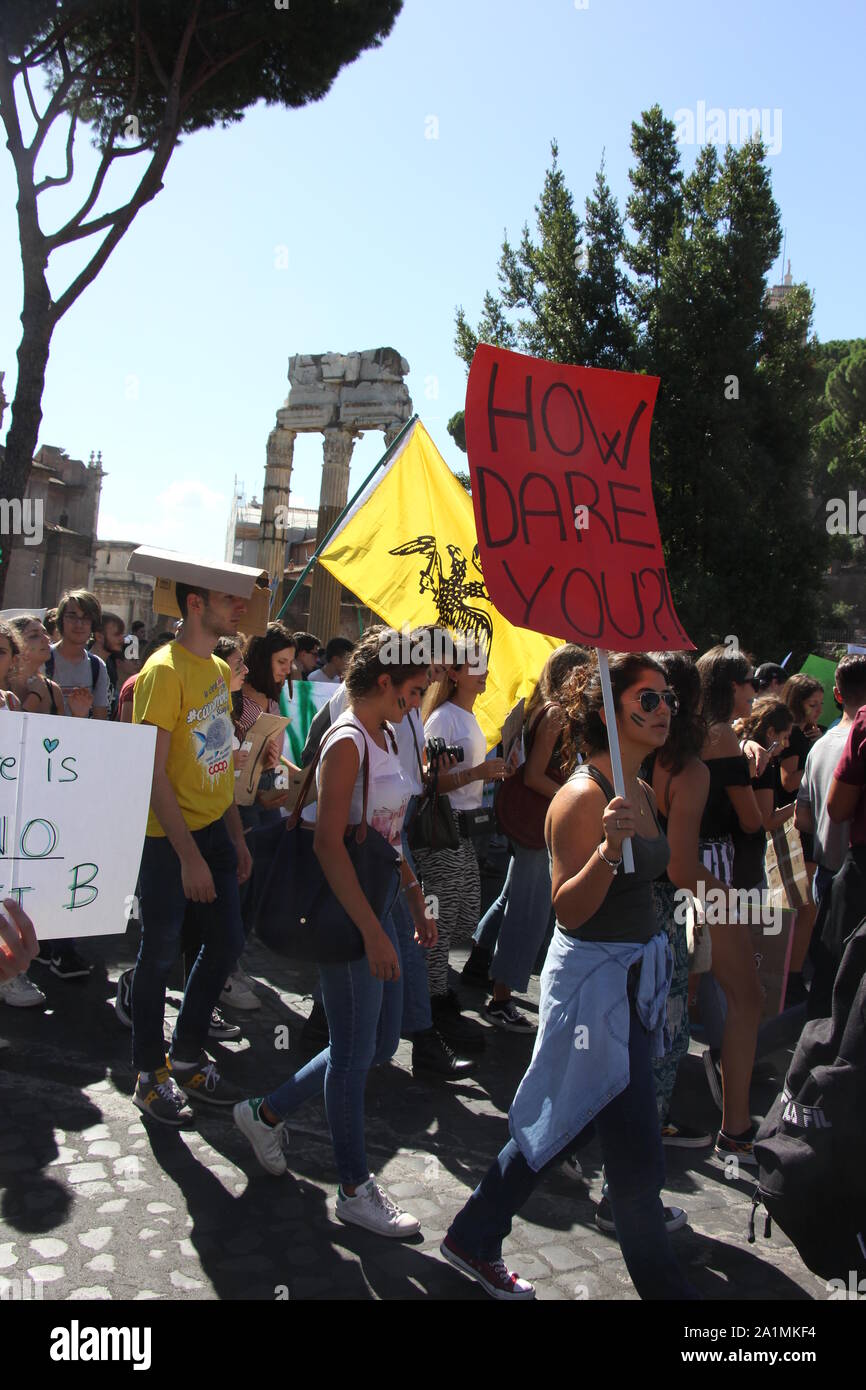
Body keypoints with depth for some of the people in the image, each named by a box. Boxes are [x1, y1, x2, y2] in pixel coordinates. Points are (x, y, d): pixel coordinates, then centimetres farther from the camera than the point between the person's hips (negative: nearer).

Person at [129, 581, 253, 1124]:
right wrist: (189, 856, -21)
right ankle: (150, 1073, 24)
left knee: (227, 941, 13)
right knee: (162, 952, 5)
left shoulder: (220, 669, 9)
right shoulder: (166, 671, -17)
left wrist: (237, 835, 13)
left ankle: (188, 1058, 31)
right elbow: (154, 772, -20)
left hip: (214, 829, 8)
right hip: (168, 835, -8)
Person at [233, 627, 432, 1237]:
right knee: (355, 1050, 4)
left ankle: (267, 1112, 33)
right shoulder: (347, 742, -18)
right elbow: (329, 843, -24)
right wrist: (373, 931, -24)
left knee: (383, 1041, 17)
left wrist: (415, 899, 18)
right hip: (346, 911, -10)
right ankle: (355, 1189, 21)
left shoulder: (385, 737, 10)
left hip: (376, 901, 10)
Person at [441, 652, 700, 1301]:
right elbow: (569, 911, -22)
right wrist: (607, 850, -37)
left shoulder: (643, 792, 8)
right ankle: (665, 1285, 19)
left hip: (639, 974, 9)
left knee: (563, 1125, 18)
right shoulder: (582, 797, -20)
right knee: (639, 1157, 0)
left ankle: (474, 1241, 35)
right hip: (593, 978, -9)